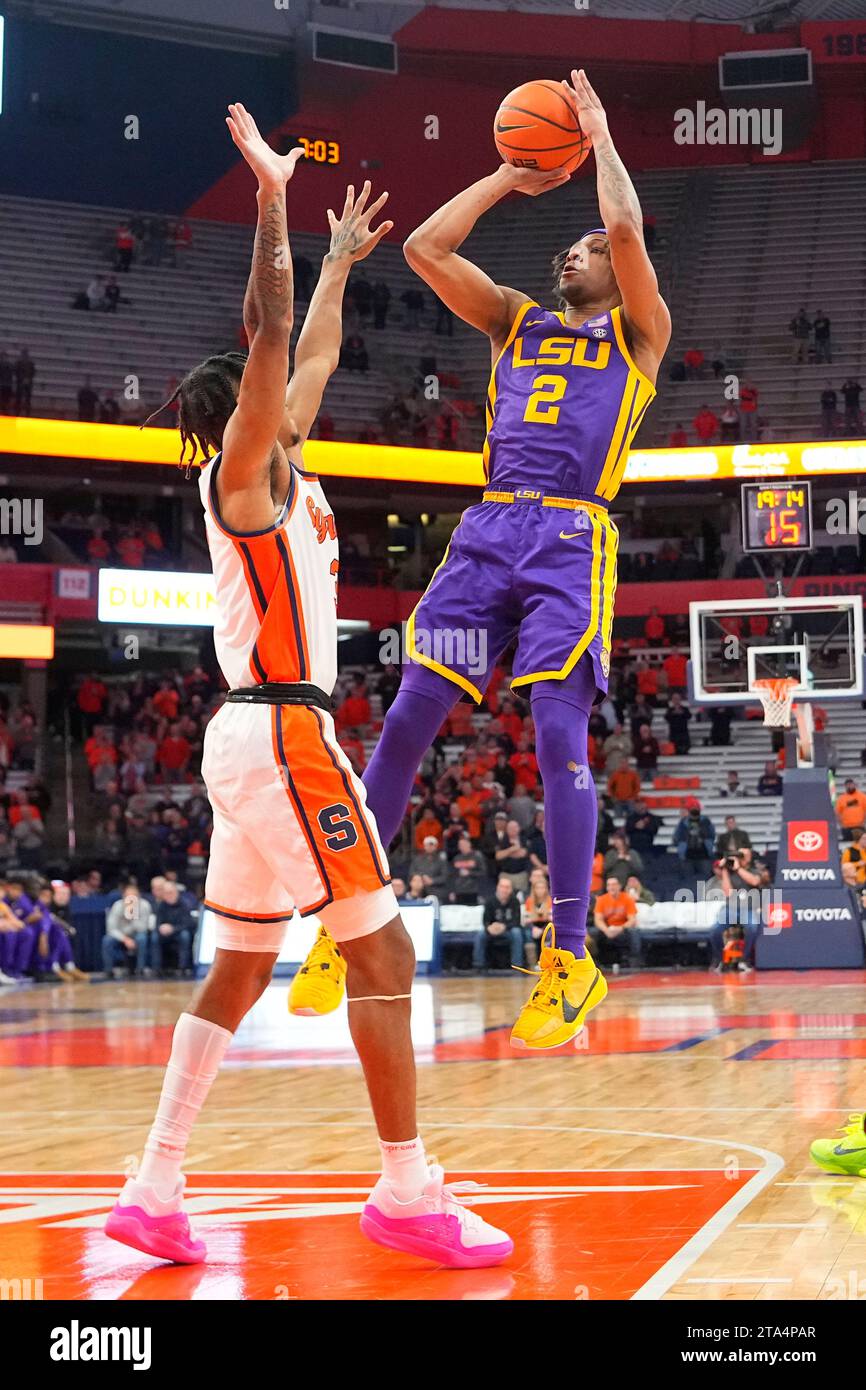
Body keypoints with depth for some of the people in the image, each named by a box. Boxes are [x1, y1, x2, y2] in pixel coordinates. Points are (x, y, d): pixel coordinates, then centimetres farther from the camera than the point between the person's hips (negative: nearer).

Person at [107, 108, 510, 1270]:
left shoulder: (278, 466, 17)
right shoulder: (243, 469, -7)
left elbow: (314, 353, 32)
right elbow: (269, 333, -21)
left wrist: (342, 257, 42)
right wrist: (272, 200, -25)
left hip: (256, 734, 10)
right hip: (283, 735, -10)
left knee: (240, 967, 9)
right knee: (383, 955, -8)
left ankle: (155, 1192, 7)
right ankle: (410, 1195, -8)